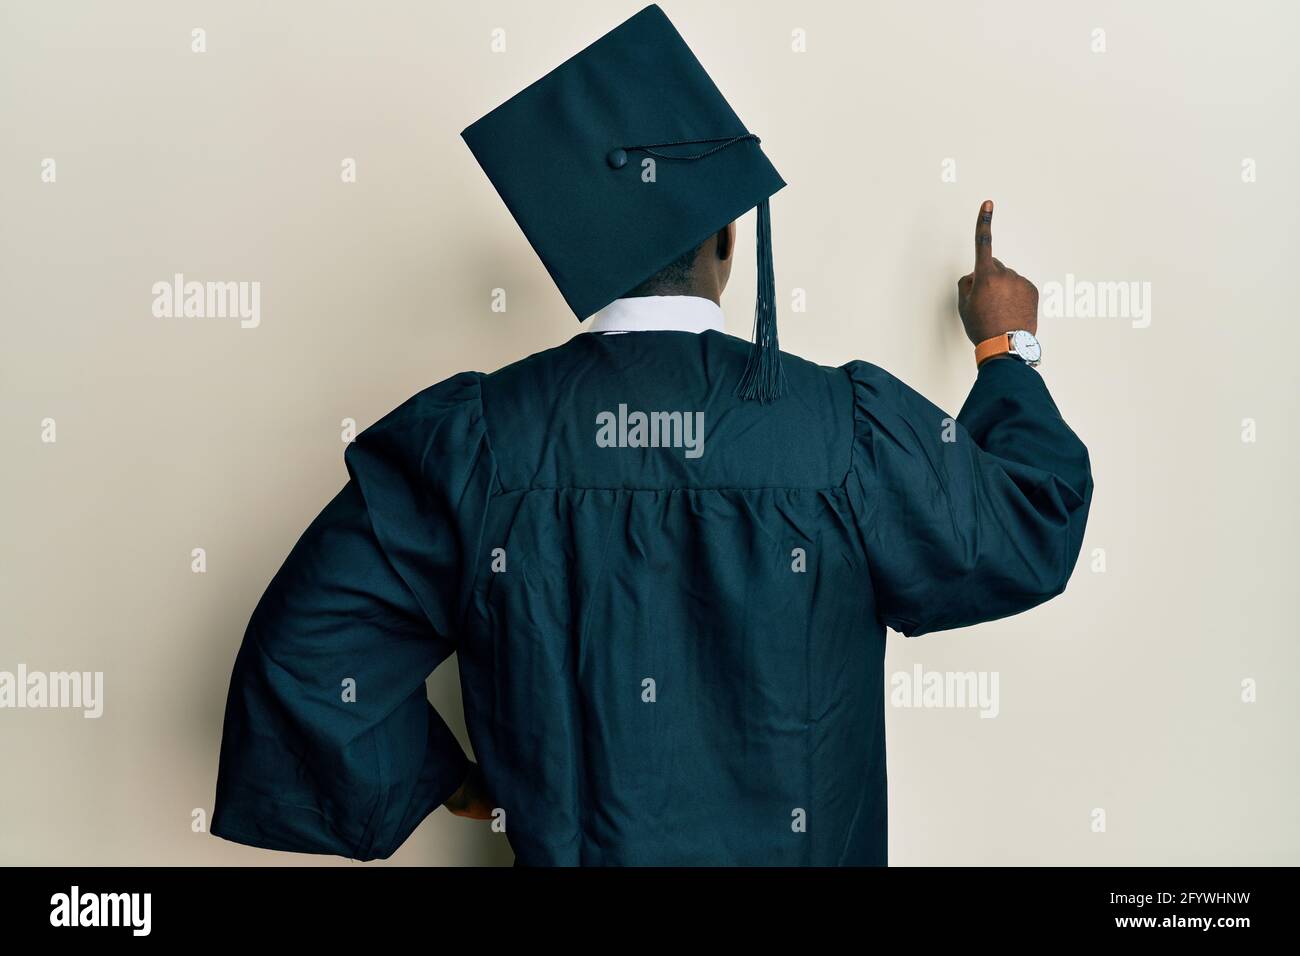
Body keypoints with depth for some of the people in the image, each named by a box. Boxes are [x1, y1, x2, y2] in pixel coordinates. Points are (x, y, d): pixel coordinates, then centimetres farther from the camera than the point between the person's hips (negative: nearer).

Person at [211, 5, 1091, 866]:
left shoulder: (467, 440, -17)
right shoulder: (851, 429, -18)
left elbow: (310, 652, -14)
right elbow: (1034, 533, -2)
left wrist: (438, 778, 1)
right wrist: (1008, 352, 13)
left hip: (562, 844, 1)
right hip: (792, 845, 0)